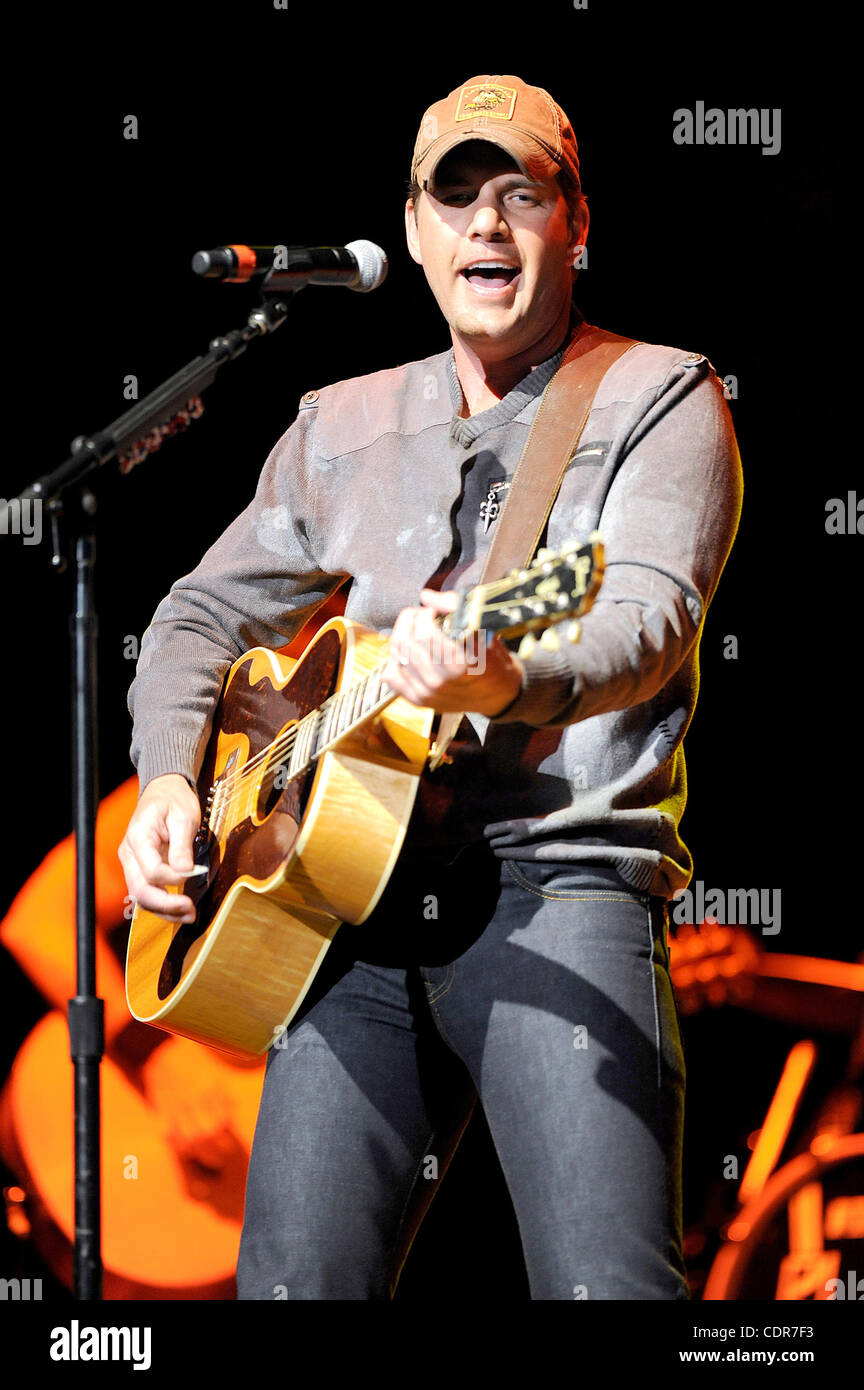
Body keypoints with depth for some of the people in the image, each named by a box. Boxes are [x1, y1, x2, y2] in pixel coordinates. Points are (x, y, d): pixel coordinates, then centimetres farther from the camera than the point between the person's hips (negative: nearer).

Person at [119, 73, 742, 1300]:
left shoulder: (660, 398, 6)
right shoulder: (341, 428, 22)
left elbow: (650, 615, -12)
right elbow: (206, 614, 26)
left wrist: (511, 682, -34)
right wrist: (170, 777, 5)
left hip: (559, 883, -4)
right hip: (360, 905, 4)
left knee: (607, 1288, -21)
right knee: (294, 1281, -7)